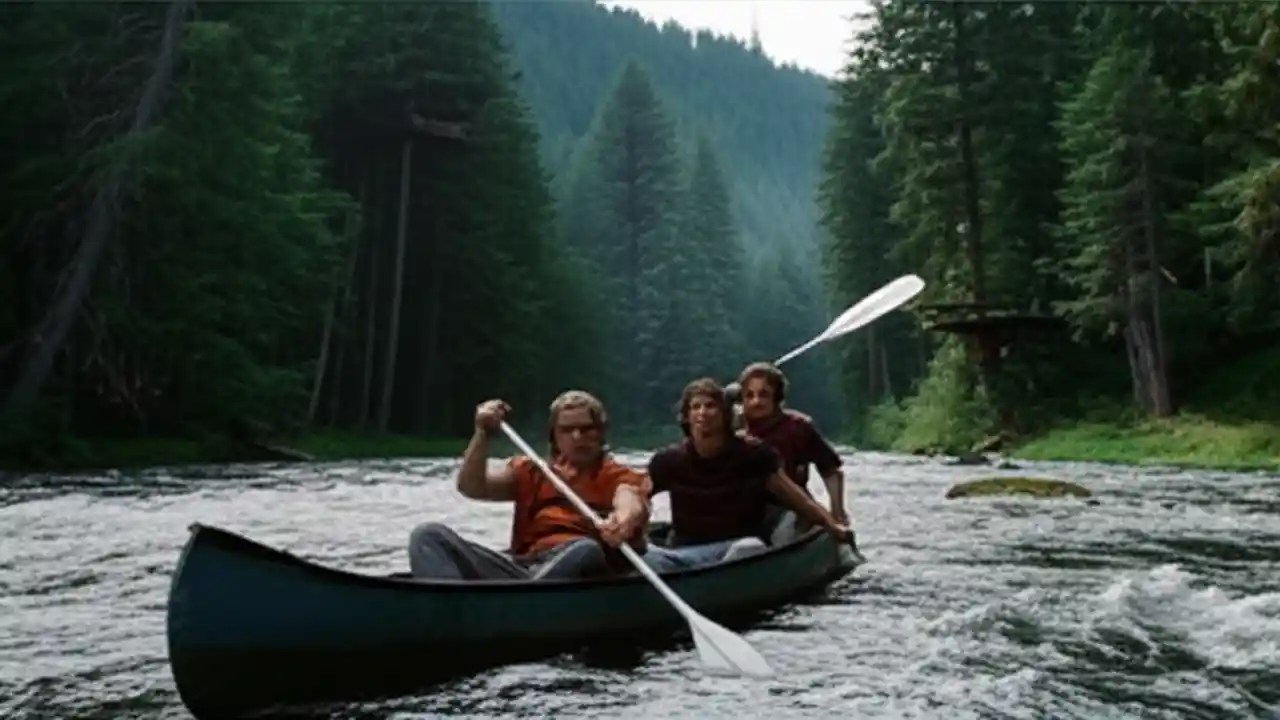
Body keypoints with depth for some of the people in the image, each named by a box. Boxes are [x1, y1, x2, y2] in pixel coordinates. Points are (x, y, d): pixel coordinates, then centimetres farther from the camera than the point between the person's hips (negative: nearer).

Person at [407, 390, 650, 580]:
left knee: (585, 549, -39)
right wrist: (482, 433, 0)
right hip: (522, 569, 3)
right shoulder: (532, 472, 27)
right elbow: (470, 487, 14)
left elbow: (631, 505, -8)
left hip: (577, 575, -3)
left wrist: (624, 520, -33)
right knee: (428, 534, -14)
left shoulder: (617, 476, 17)